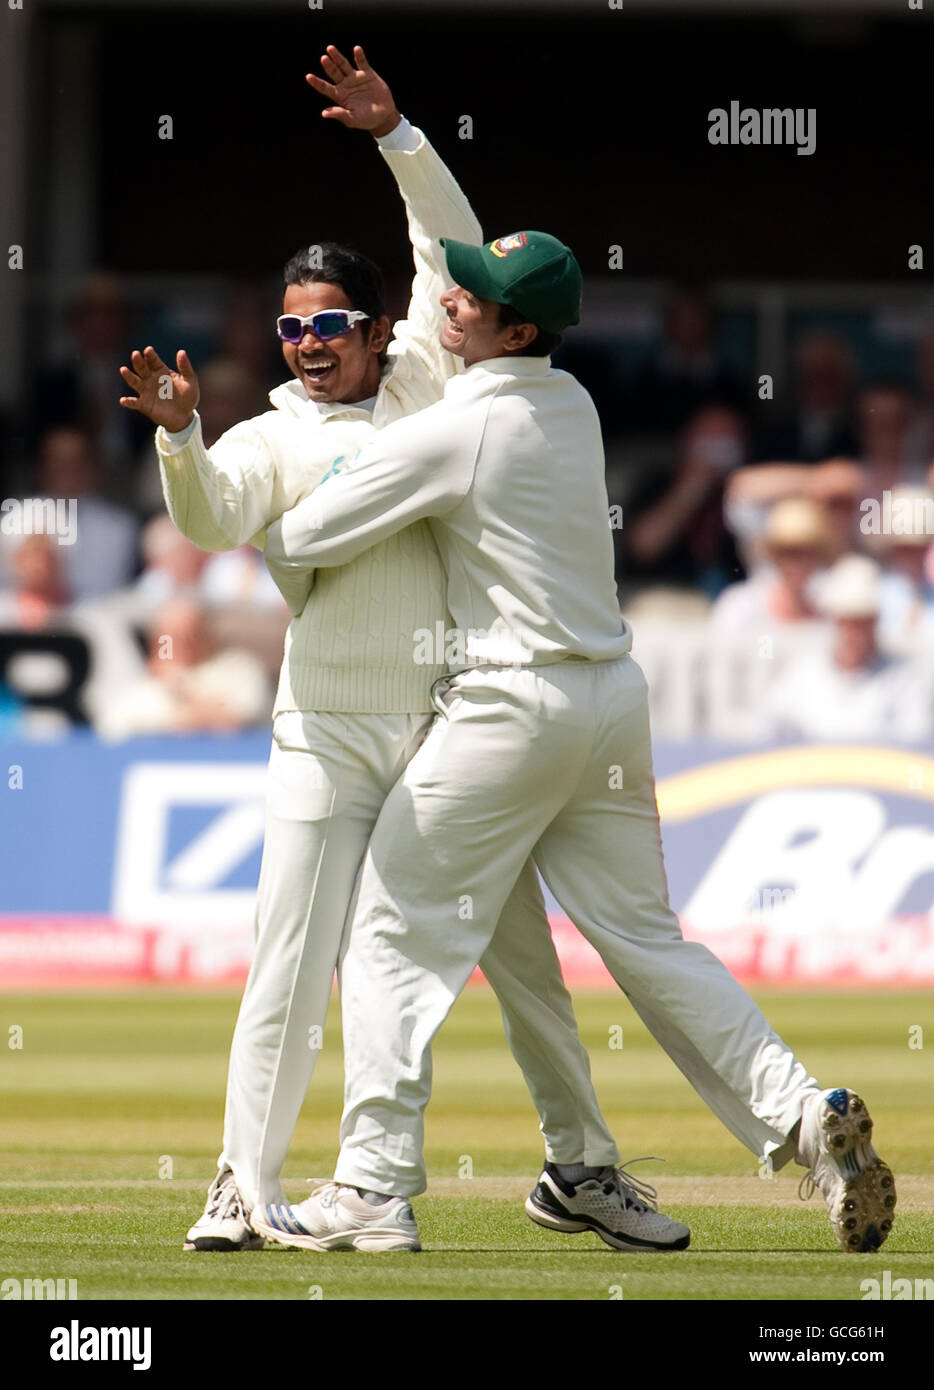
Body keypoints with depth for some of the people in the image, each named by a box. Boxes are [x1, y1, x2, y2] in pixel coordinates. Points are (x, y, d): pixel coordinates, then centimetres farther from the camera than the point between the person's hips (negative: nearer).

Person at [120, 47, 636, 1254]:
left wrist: (395, 137, -3)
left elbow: (453, 253, 6)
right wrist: (179, 438, -33)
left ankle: (582, 1165, 18)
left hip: (456, 726, 2)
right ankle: (245, 1186, -1)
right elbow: (215, 520, -14)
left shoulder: (420, 386, 10)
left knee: (521, 955, 7)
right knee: (292, 966, -6)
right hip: (328, 737, -2)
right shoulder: (272, 437, 4)